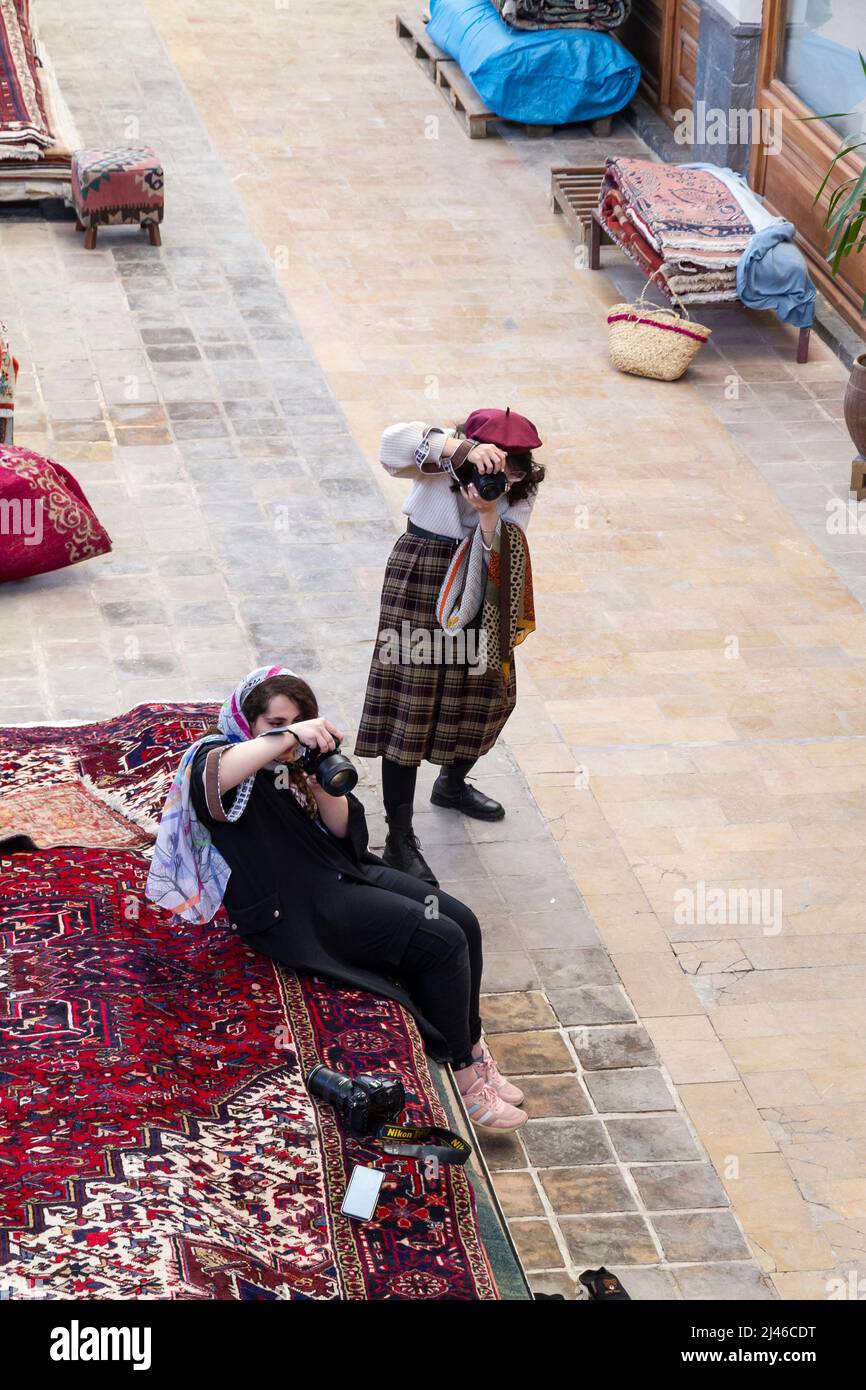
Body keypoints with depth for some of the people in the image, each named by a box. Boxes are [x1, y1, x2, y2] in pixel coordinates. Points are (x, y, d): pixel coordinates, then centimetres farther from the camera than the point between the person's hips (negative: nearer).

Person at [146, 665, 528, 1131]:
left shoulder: (296, 760, 11)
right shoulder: (223, 757, -11)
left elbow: (342, 828, 10)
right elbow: (211, 775, -39)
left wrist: (322, 788, -12)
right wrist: (290, 736, -44)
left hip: (344, 872, 8)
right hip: (299, 908, -8)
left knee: (462, 922, -5)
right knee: (443, 942, -18)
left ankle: (470, 1046, 11)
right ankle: (464, 1076, -3)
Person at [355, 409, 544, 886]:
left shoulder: (520, 489, -8)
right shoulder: (440, 462, -20)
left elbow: (504, 558, -16)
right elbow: (394, 442, -41)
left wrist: (489, 514, -35)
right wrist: (465, 448, -51)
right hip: (421, 583, -5)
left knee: (491, 693, 16)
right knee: (409, 704, -6)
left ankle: (452, 783, 48)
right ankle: (400, 841, -2)